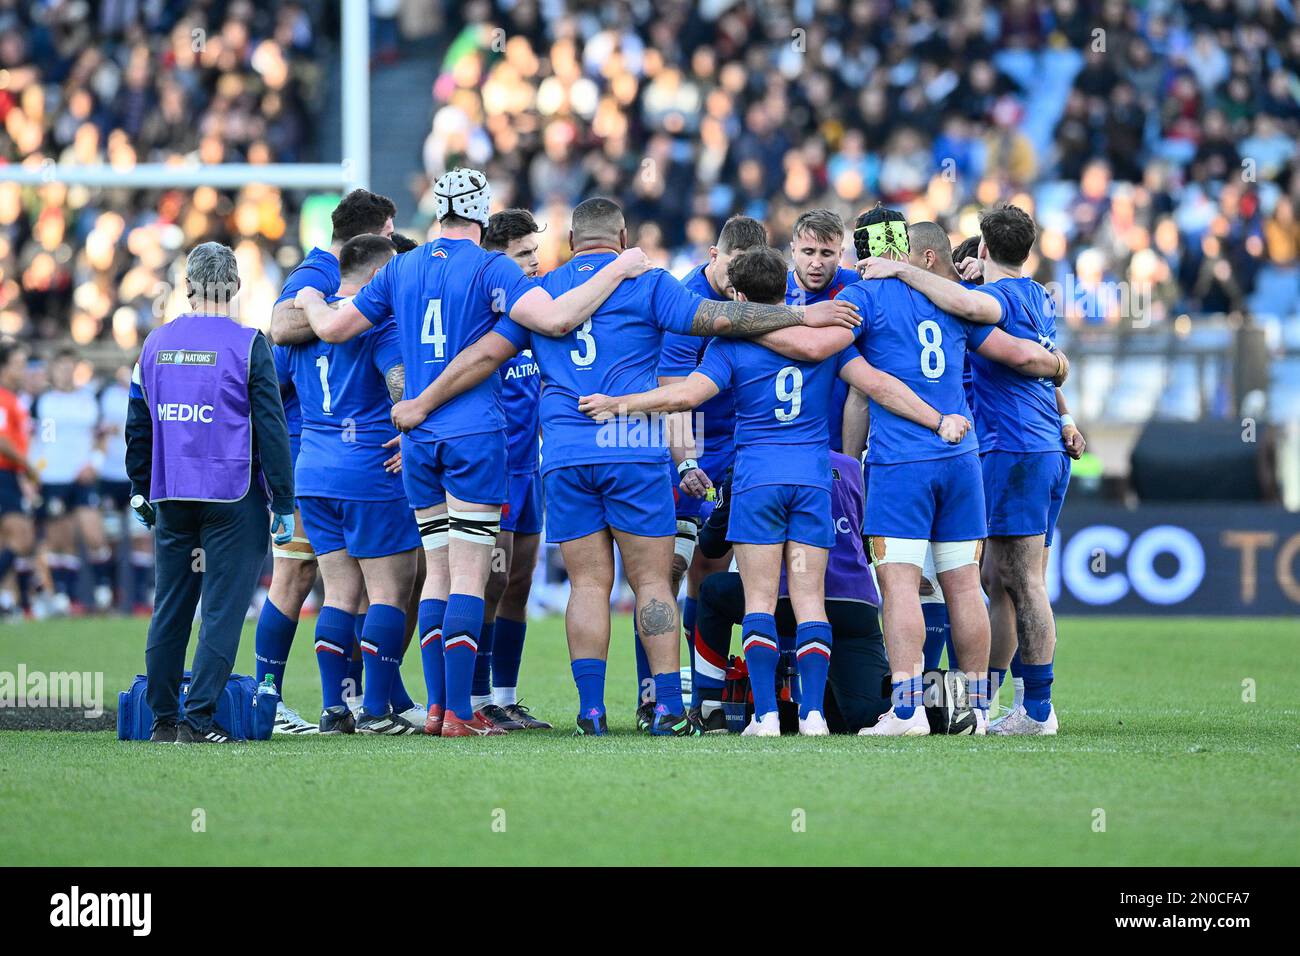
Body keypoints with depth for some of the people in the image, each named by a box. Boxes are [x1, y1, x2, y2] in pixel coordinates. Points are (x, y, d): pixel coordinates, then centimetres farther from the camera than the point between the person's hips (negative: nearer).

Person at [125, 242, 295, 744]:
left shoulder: (156, 343, 7)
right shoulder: (247, 345, -8)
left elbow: (138, 428, 14)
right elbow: (271, 428, -8)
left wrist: (141, 492, 25)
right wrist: (284, 503, -4)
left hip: (171, 498, 5)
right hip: (234, 496, -5)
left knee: (170, 607, 12)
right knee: (223, 606, -2)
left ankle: (162, 718, 15)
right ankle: (198, 719, -7)